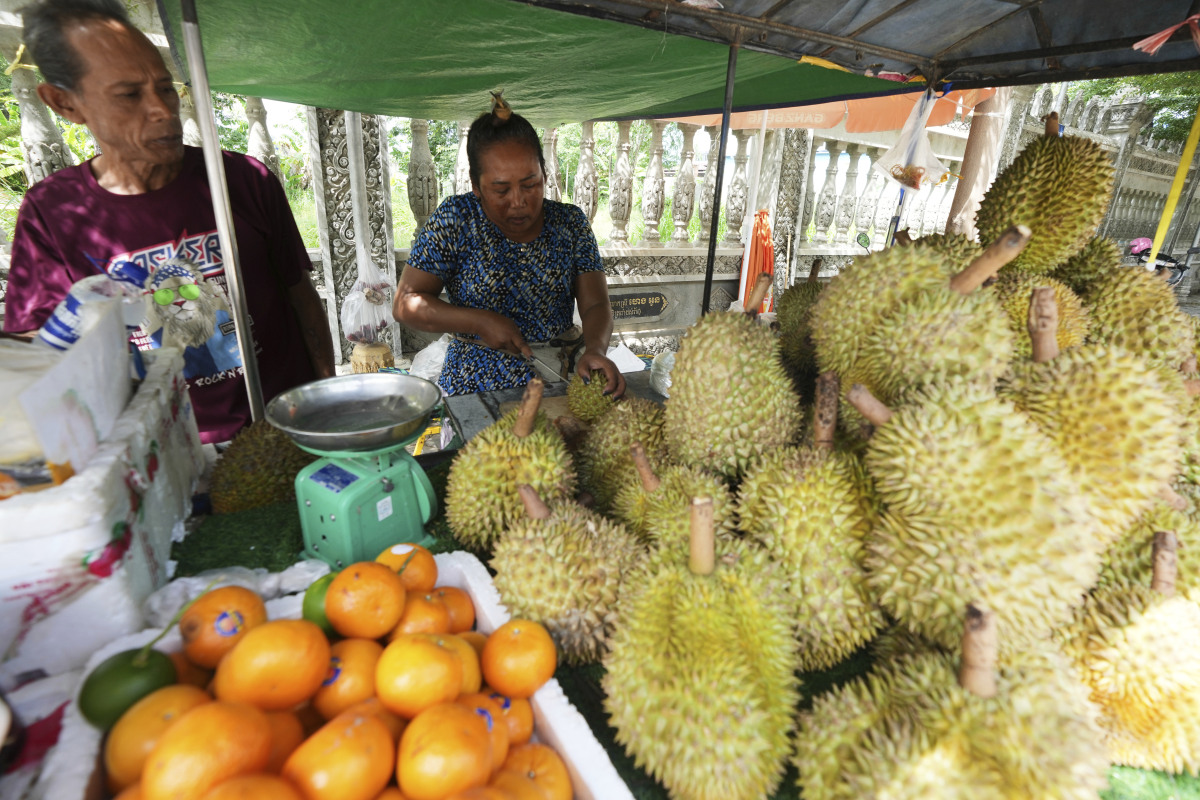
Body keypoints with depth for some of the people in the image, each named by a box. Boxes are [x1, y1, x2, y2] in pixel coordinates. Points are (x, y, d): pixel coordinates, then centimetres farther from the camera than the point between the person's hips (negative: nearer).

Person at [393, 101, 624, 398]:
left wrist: (595, 350, -23)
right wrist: (480, 322, -18)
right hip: (474, 392, -2)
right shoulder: (454, 219, -4)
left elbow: (595, 304, -2)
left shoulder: (570, 221, 3)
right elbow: (405, 303, -5)